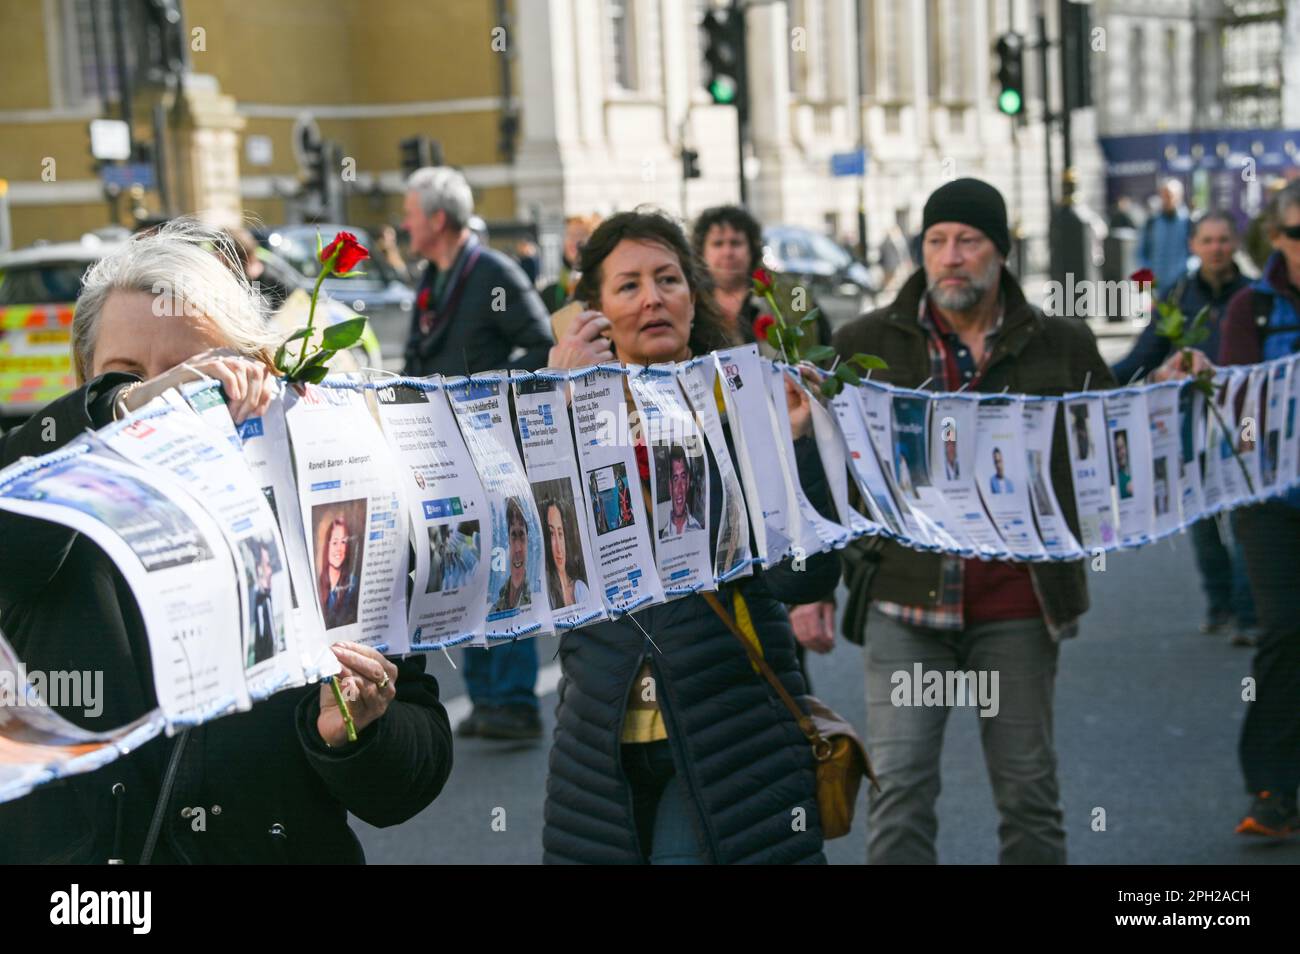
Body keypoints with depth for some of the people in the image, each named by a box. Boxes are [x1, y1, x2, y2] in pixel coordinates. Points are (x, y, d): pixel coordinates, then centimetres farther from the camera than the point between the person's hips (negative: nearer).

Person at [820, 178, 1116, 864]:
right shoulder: (865, 344, 2)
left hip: (1017, 607, 1)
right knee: (900, 788, -4)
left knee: (1028, 794, 10)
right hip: (905, 602, -1)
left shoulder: (1061, 346, 4)